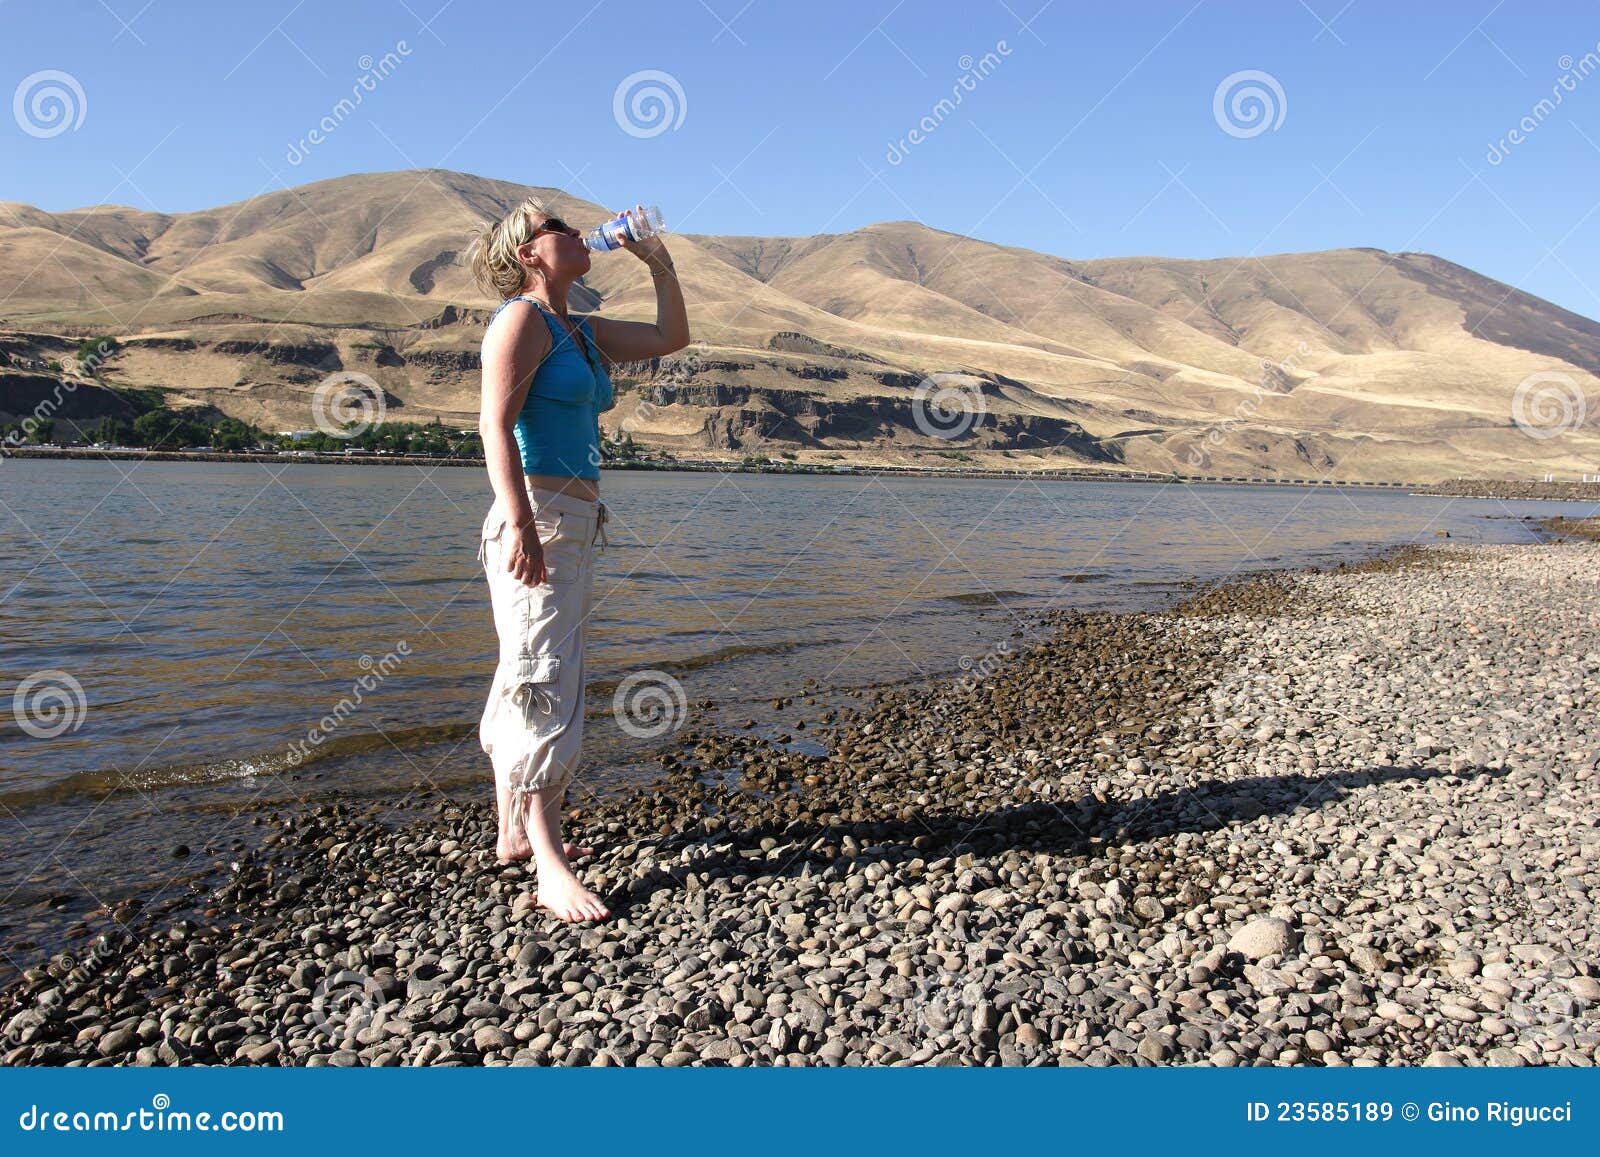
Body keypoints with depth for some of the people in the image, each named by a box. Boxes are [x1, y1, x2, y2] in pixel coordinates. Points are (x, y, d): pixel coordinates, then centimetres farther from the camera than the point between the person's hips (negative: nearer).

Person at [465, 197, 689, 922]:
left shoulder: (584, 332, 19)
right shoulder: (521, 319, -6)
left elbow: (671, 337, 28)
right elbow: (496, 425, -16)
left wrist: (658, 261, 19)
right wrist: (521, 525, -25)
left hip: (574, 525, 10)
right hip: (537, 521, -10)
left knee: (528, 683, 13)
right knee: (544, 683, -11)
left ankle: (514, 834, 24)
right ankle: (549, 866, -7)